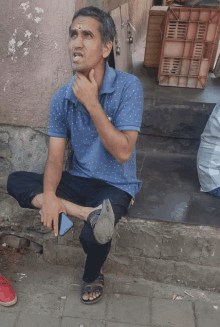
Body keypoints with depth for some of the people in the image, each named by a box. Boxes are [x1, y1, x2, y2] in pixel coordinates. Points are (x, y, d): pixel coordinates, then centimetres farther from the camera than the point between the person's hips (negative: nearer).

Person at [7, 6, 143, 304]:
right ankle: (88, 212, -26)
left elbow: (123, 152, -22)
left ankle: (93, 277, 7)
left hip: (116, 185, -4)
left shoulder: (128, 87, -16)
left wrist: (92, 104, -27)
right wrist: (49, 194, -26)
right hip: (79, 180, 5)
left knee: (92, 235, -31)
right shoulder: (62, 98, -3)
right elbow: (55, 158, -6)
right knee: (15, 181, -10)